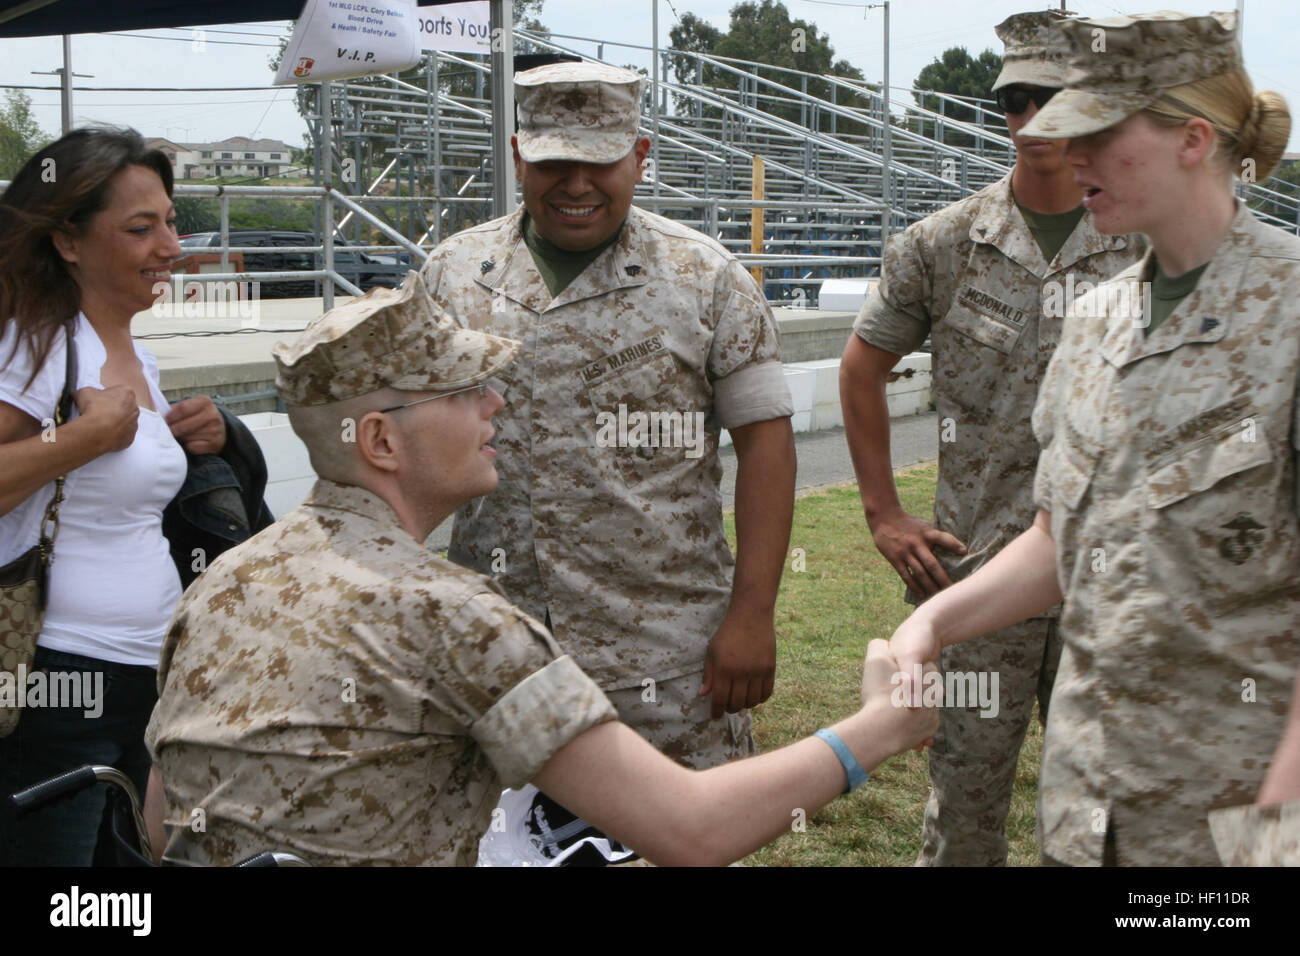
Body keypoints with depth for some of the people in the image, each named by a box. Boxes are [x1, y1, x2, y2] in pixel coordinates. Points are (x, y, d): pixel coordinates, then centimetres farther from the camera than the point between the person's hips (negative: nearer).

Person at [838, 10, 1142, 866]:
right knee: (967, 779, 7)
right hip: (977, 566, 0)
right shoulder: (941, 245, 0)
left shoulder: (1149, 249, 0)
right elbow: (863, 369, 10)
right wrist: (885, 516, 5)